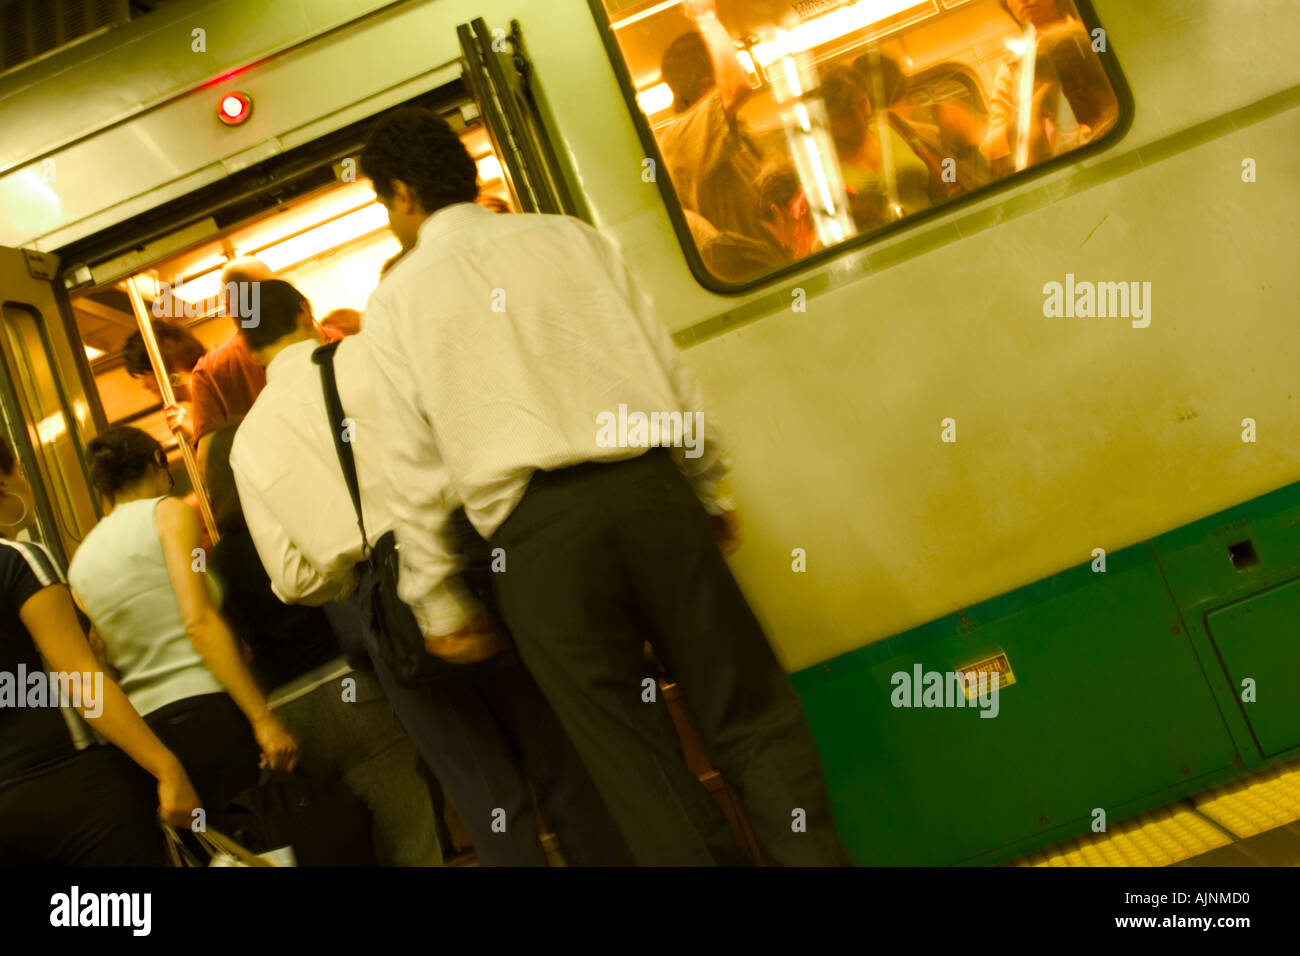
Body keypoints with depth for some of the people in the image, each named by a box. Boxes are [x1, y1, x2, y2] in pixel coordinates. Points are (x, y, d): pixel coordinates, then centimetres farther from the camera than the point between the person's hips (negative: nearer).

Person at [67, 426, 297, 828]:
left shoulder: (81, 561, 18)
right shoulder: (169, 513, 0)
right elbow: (199, 621, -13)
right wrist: (264, 719, -16)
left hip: (147, 732, 6)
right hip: (209, 709, -6)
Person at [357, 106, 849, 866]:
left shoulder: (395, 302, 9)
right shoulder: (569, 236, 14)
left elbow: (416, 467, 6)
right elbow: (669, 365, 12)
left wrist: (437, 602, 14)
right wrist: (710, 487, 20)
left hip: (531, 527, -2)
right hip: (647, 485, 2)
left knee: (642, 772, 5)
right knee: (751, 714, 9)